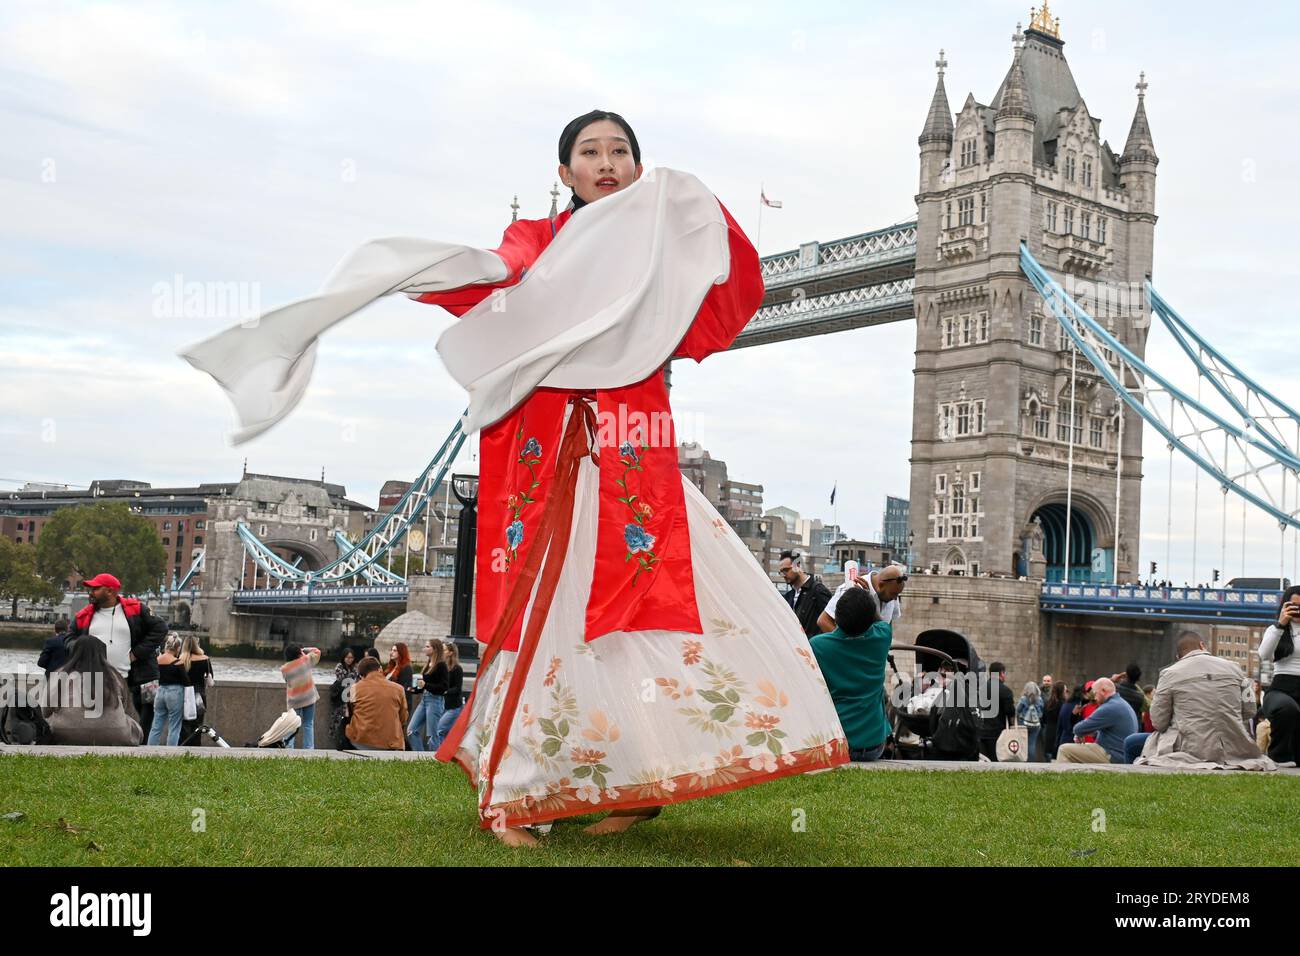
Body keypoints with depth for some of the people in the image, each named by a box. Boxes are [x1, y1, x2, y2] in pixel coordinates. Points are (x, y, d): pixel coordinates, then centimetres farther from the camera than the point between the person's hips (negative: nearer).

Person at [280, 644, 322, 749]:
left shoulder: (284, 669, -6)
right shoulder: (306, 660, -8)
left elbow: (286, 680, 9)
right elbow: (317, 651, 8)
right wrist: (304, 650, 12)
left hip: (294, 701, 0)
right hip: (309, 698, 0)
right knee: (308, 725, 6)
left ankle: (288, 747, -6)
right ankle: (308, 748, 1)